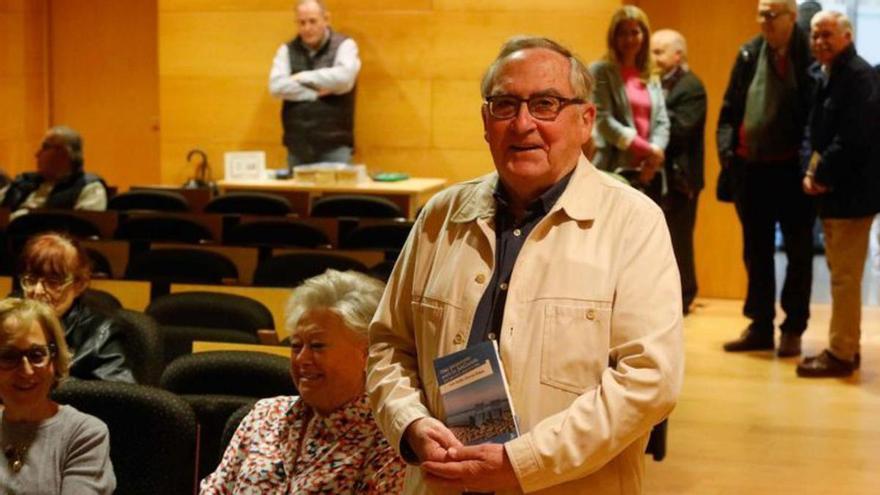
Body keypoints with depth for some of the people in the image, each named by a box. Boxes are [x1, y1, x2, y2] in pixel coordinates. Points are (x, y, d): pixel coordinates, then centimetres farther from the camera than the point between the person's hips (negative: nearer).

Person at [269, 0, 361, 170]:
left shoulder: (344, 45, 2)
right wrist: (316, 93, -11)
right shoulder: (287, 50, 10)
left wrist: (303, 78, -7)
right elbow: (277, 86, -5)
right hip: (297, 143, 3)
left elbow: (344, 78, -18)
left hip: (334, 143, -3)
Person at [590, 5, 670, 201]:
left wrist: (655, 151, -11)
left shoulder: (652, 76, 16)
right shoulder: (601, 71, -1)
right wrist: (646, 148, -15)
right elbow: (603, 119, -11)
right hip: (616, 169, -6)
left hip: (648, 171, 6)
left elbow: (662, 121, 10)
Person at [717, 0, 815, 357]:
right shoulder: (749, 54, 5)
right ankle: (760, 326, 23)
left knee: (798, 252, 8)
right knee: (756, 251, 13)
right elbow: (731, 108, 8)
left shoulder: (809, 55, -8)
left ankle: (793, 329, 17)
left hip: (792, 169, -5)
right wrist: (726, 150, -2)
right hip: (751, 168, 5)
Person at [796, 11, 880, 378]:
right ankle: (846, 347, 24)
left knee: (844, 277, -4)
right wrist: (813, 172, 1)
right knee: (841, 274, 15)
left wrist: (822, 176, -14)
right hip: (833, 188, 9)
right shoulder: (821, 74, 12)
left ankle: (841, 354, 2)